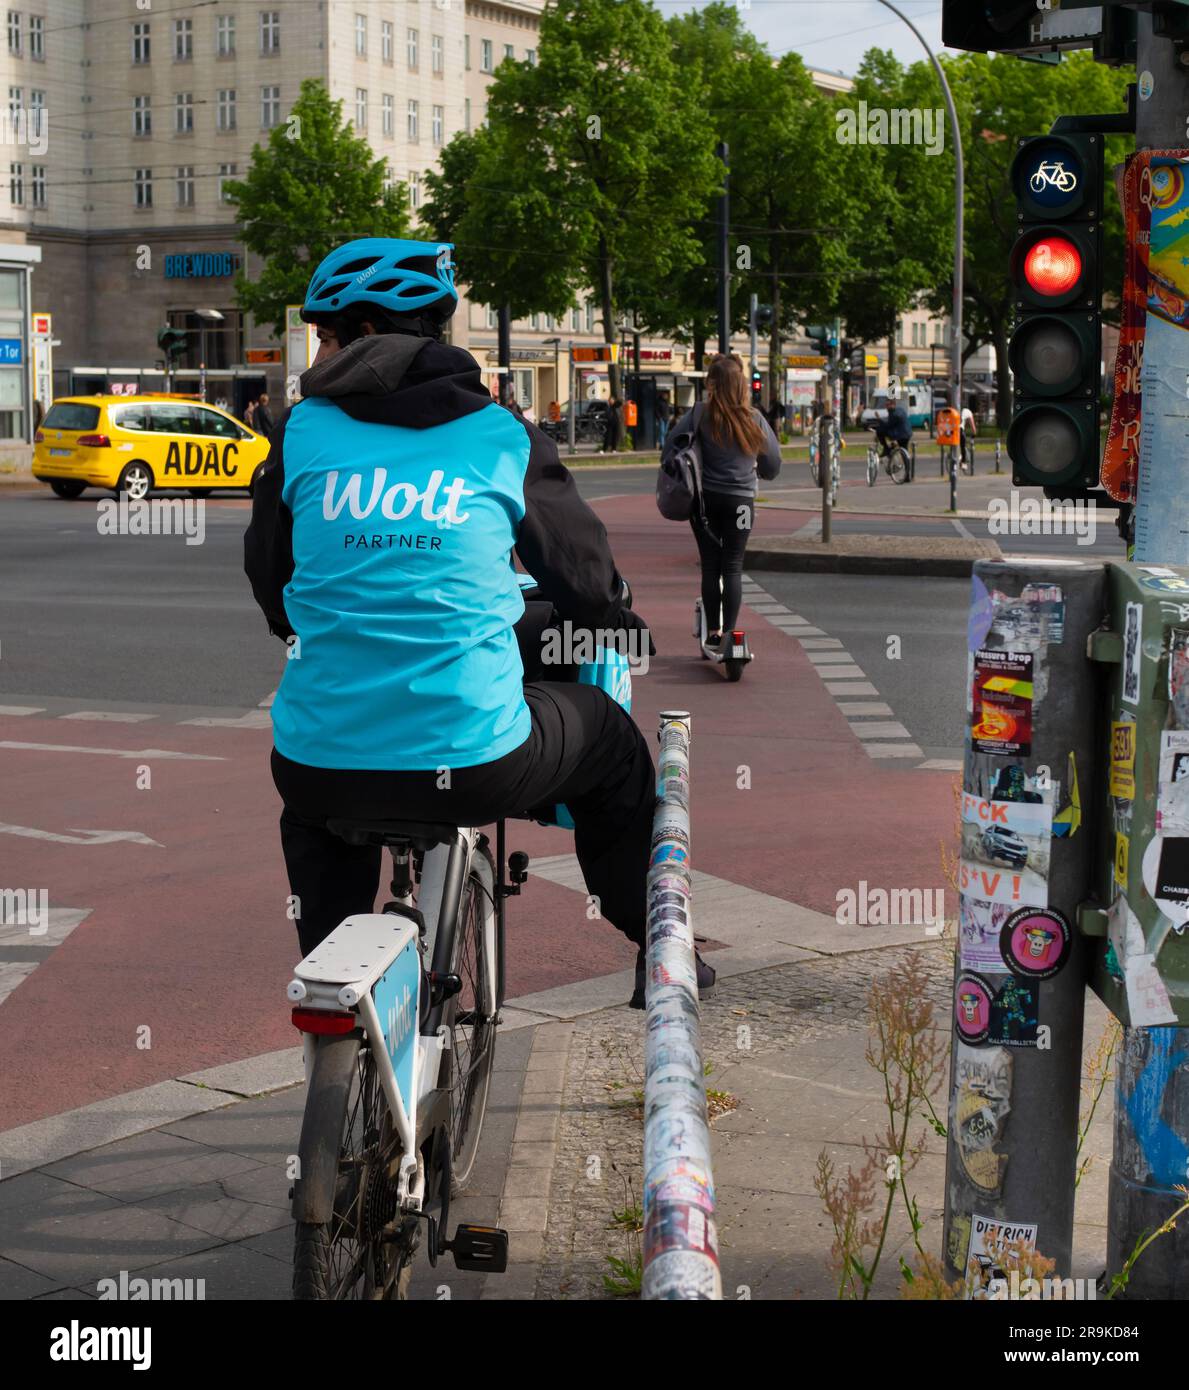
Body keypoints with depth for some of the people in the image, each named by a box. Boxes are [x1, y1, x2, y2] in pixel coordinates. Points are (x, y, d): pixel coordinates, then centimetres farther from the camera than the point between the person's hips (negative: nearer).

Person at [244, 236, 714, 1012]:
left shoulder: (303, 431, 4)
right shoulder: (504, 438, 4)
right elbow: (584, 573, 14)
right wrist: (625, 627, 37)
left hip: (323, 766, 2)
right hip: (472, 763, -1)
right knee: (611, 740, 29)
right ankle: (659, 954, 37)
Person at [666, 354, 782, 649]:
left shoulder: (700, 414, -8)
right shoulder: (754, 418, -1)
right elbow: (773, 462, 8)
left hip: (705, 497, 0)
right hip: (741, 499, 0)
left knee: (710, 565, 10)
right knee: (733, 567, 5)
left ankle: (713, 631, 13)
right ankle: (730, 632, 0)